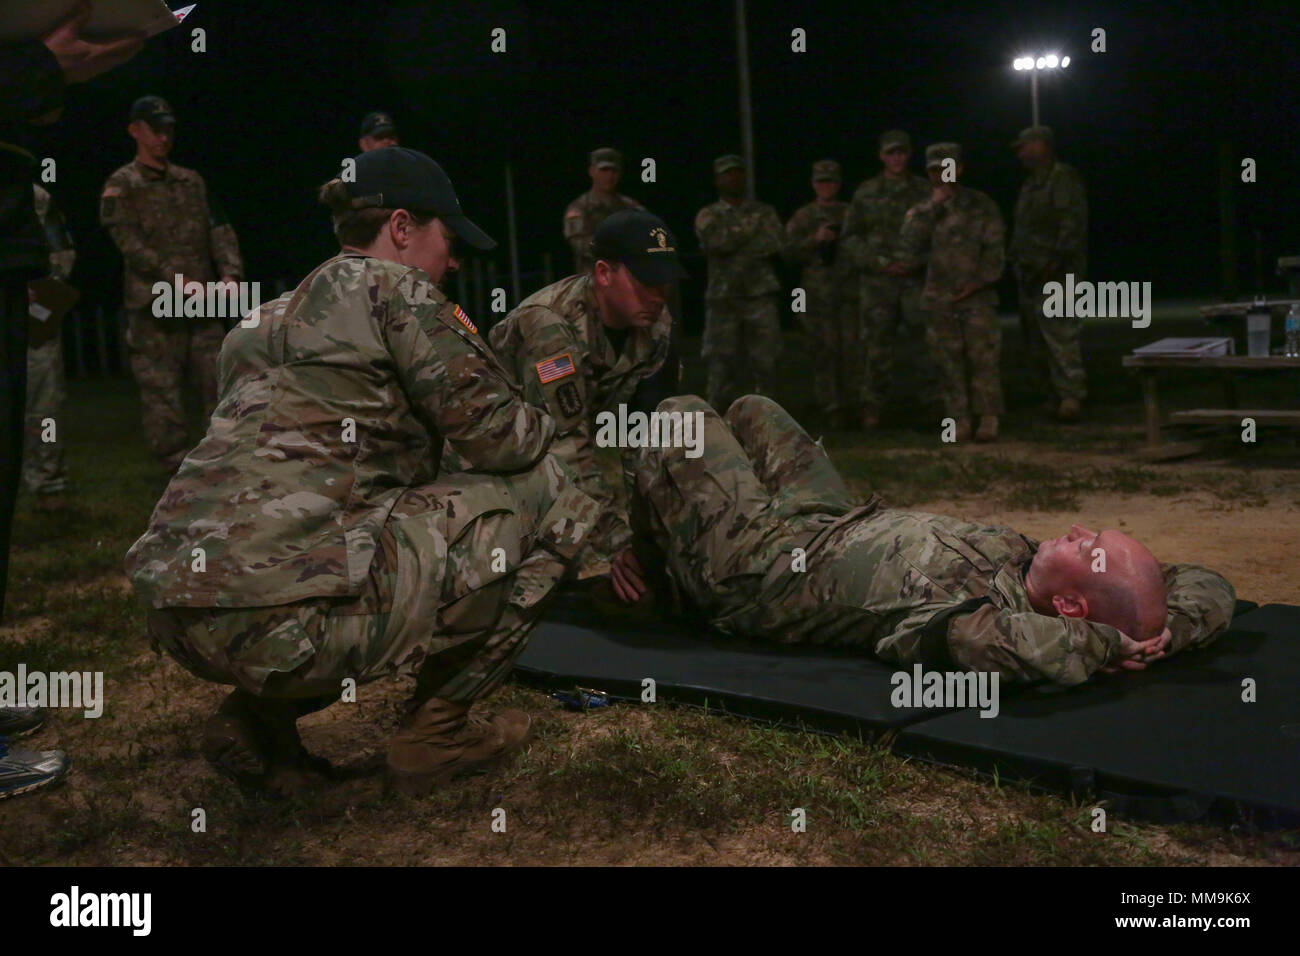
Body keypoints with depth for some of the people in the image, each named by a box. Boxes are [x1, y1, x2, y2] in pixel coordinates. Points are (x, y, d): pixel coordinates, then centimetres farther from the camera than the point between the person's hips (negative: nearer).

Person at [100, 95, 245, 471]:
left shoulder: (192, 182, 17)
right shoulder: (121, 186, 3)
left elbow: (220, 230, 10)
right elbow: (130, 243, -8)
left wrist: (231, 273, -8)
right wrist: (176, 280, -18)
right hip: (153, 304, -4)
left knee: (218, 381, 3)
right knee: (161, 389, -2)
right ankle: (175, 465, 4)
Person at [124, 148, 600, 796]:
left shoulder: (277, 312, 26)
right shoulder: (394, 288, 1)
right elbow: (502, 437, -2)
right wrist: (550, 429, 21)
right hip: (276, 615, -9)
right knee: (552, 499, 3)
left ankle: (258, 718, 18)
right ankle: (437, 732, 10)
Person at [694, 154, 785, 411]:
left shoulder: (764, 211, 14)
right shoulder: (708, 216, 10)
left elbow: (778, 243, -3)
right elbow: (716, 242, -11)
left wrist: (737, 247, -7)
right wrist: (750, 225, -4)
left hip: (761, 295, 1)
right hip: (723, 298, -1)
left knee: (765, 358, -1)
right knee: (722, 361, -2)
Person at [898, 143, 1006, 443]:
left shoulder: (981, 205, 8)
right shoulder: (920, 211, 13)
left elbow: (993, 249, 4)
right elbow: (909, 244, -5)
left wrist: (978, 282, -8)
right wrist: (933, 206, -8)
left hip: (977, 296, -2)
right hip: (939, 298, 2)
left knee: (984, 358, -8)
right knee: (949, 362, 1)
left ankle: (989, 420, -5)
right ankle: (959, 421, 6)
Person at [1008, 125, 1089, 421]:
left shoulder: (1063, 178, -7)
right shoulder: (1031, 184, 23)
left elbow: (1072, 223, -16)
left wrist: (1058, 259, -23)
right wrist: (1016, 258, 16)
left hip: (1056, 273, -10)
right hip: (1031, 274, 10)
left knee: (1059, 334, -14)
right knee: (1040, 338, 8)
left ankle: (1072, 394, -13)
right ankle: (1062, 393, 14)